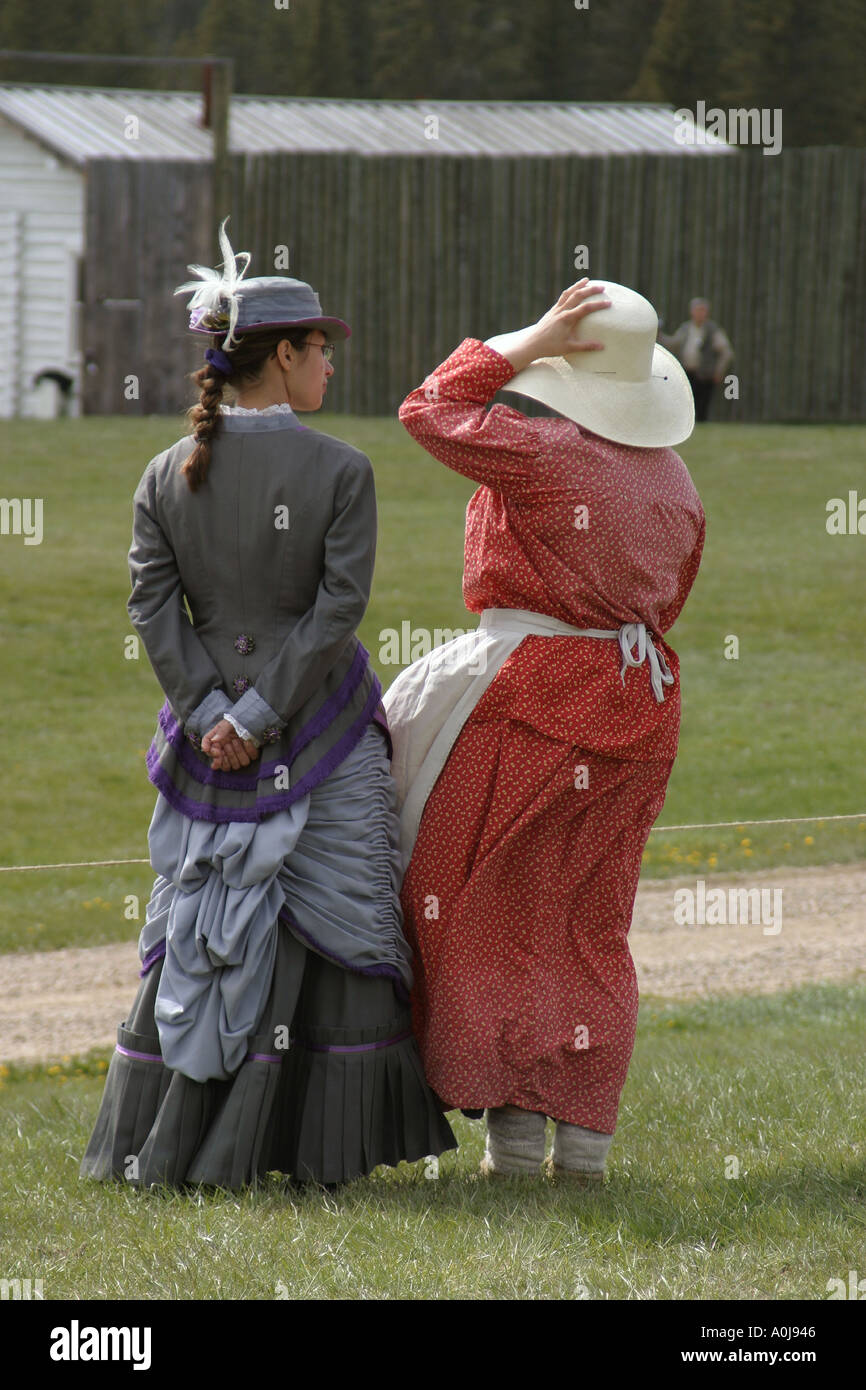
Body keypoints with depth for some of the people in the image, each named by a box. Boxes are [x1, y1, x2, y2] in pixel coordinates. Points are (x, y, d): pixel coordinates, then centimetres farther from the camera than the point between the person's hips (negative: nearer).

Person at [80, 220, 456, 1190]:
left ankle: (161, 1146, 10)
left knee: (196, 927, 10)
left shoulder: (168, 475, 2)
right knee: (328, 924, 4)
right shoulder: (340, 472, -9)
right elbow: (337, 609, -14)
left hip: (206, 735, 4)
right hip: (323, 737, -4)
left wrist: (213, 712, -5)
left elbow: (153, 607, -3)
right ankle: (319, 1147, 3)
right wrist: (260, 719, -11)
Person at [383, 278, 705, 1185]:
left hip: (530, 688, -7)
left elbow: (431, 412, -8)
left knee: (485, 906, 3)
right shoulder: (672, 479, 7)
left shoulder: (548, 456, -15)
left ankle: (513, 1124, 1)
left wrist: (528, 344, -6)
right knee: (589, 922, 12)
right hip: (635, 701, 7)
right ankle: (584, 1135, 10)